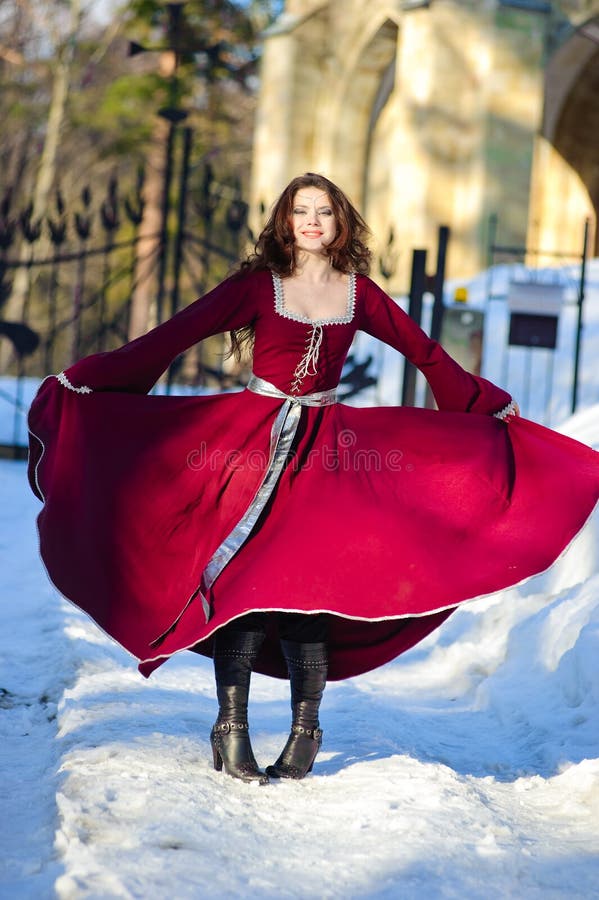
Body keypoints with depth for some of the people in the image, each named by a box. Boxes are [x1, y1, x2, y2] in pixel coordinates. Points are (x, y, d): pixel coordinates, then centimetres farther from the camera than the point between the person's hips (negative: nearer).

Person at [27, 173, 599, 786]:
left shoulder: (358, 293, 9)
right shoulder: (260, 284, 1)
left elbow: (425, 352, 17)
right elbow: (177, 333, -1)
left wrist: (491, 408, 22)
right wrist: (90, 379, -4)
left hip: (327, 448, 2)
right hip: (254, 438, -2)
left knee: (308, 586, -5)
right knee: (245, 581, -9)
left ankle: (304, 734, 4)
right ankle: (231, 730, -2)